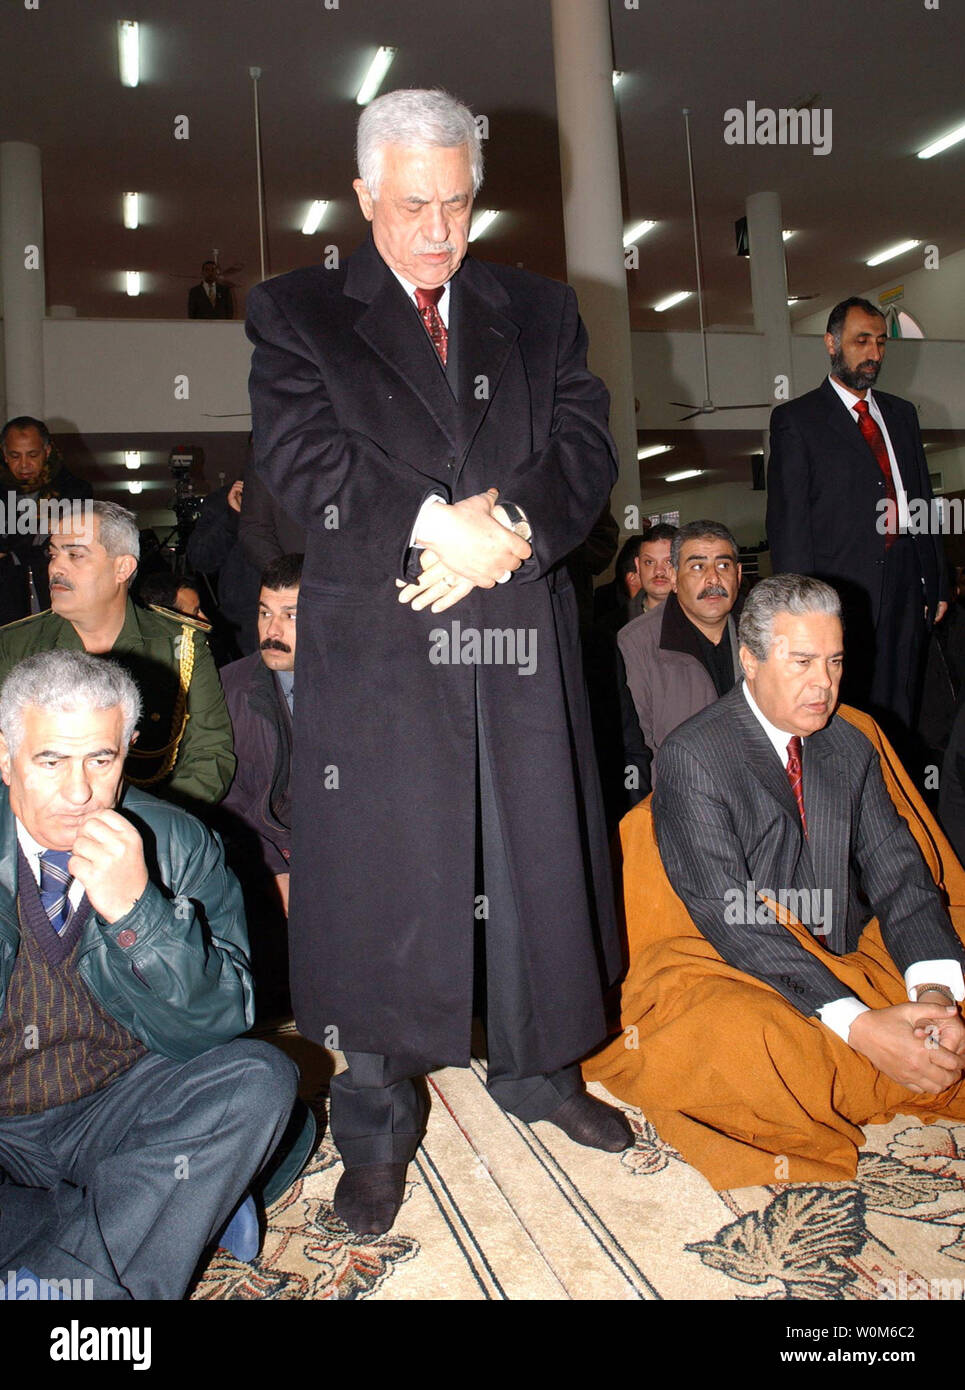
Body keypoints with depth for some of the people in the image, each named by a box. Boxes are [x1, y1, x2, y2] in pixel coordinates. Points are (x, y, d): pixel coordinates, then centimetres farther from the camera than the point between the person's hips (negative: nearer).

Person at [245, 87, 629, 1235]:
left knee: (538, 860, 10)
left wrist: (510, 533, -13)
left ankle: (536, 1068, 32)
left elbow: (585, 451, 6)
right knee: (382, 880, 1)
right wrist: (437, 526, -18)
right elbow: (301, 462, -7)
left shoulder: (539, 312, 16)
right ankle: (377, 1128, 19)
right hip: (375, 650, -3)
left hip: (522, 635, 3)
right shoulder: (297, 313, 7)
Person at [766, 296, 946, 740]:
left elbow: (924, 498, 20)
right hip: (840, 591, -5)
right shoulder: (796, 420, 1)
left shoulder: (902, 413, 19)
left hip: (906, 587, 5)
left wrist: (937, 585, 14)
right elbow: (787, 521, -4)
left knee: (898, 719, 5)